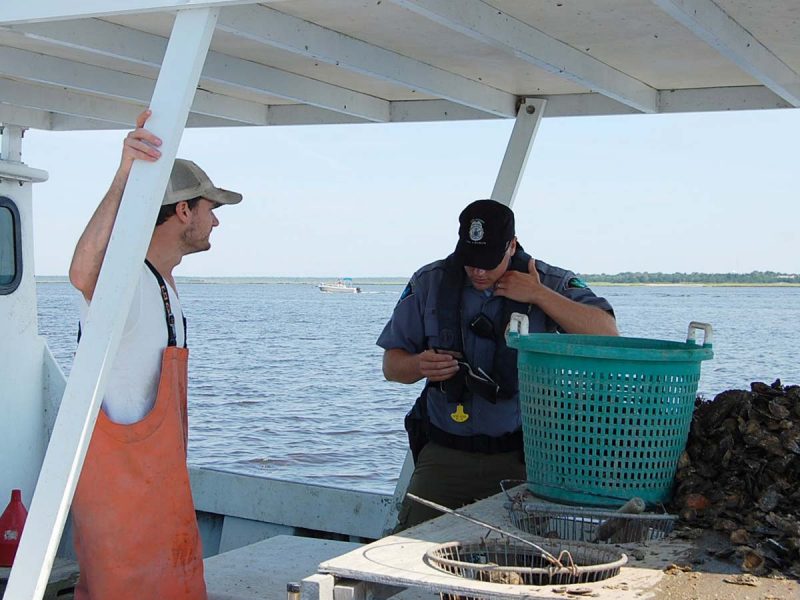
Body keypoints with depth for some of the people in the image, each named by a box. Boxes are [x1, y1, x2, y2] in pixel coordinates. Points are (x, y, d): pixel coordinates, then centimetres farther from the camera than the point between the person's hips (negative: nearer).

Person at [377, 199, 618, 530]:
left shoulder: (551, 284, 1)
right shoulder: (429, 283, 5)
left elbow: (607, 334, -12)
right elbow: (391, 365, 8)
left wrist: (539, 296, -14)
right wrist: (420, 366, -16)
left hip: (520, 455, -1)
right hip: (444, 453, 2)